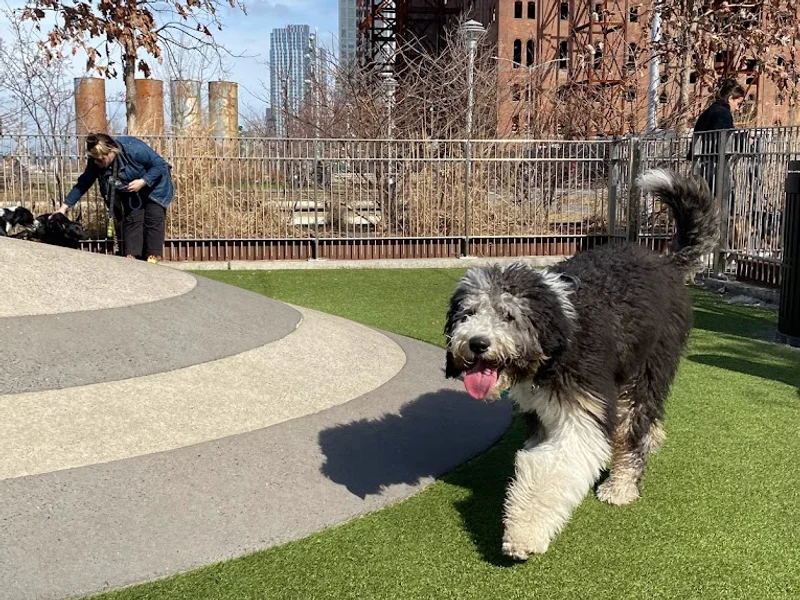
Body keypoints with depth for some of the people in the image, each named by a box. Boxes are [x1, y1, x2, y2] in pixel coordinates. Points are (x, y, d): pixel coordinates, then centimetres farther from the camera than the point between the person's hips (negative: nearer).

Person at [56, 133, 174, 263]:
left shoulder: (134, 149, -36)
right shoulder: (96, 161, -21)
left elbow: (161, 165, -28)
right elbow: (83, 183, -13)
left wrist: (142, 182, -36)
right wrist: (65, 206, -17)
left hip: (154, 186, -5)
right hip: (131, 193, 5)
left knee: (153, 220, -13)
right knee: (131, 219, -7)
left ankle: (154, 256, -11)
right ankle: (131, 256, -7)